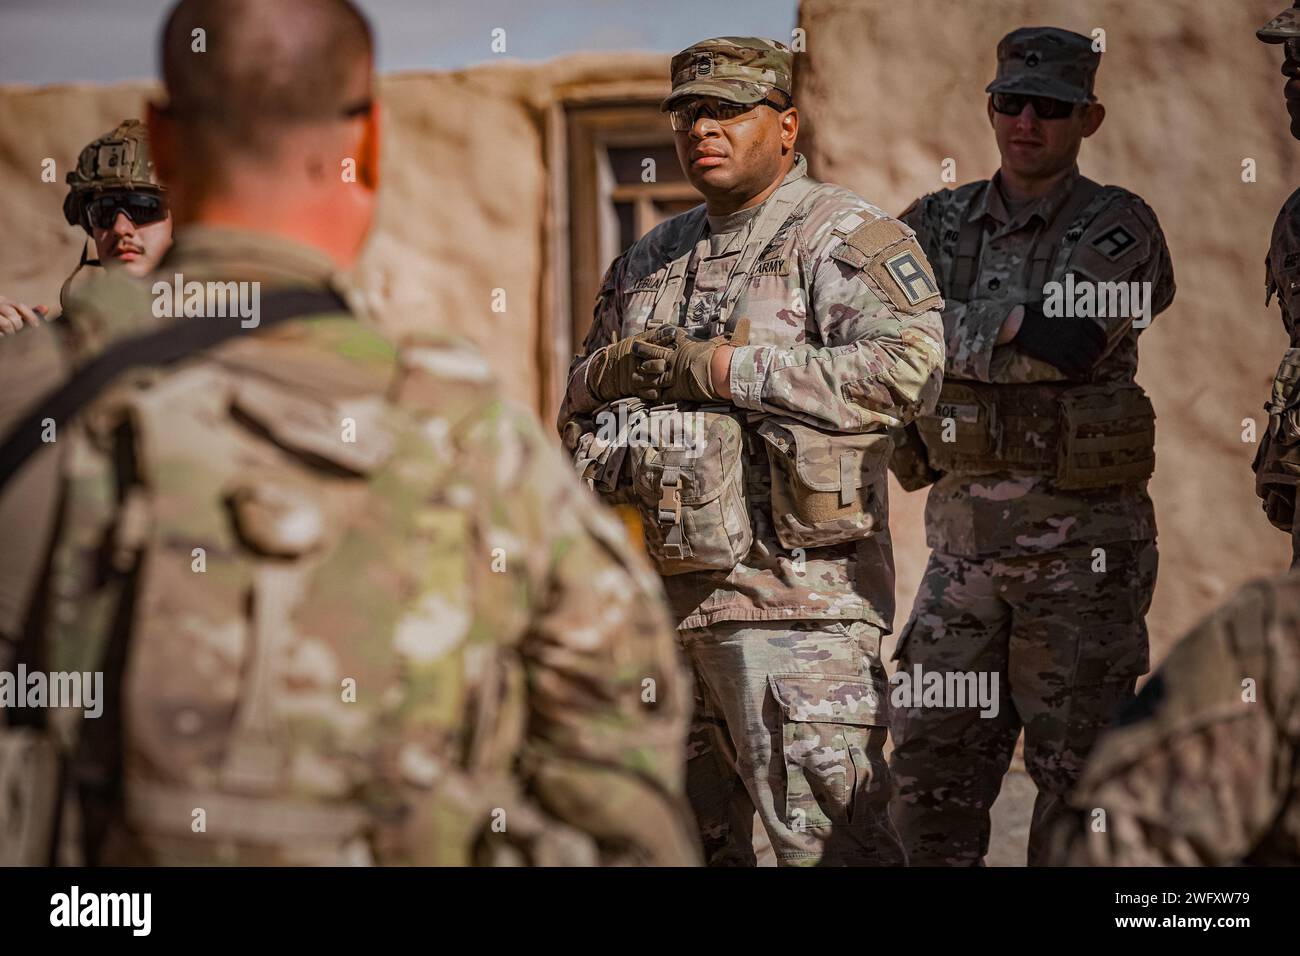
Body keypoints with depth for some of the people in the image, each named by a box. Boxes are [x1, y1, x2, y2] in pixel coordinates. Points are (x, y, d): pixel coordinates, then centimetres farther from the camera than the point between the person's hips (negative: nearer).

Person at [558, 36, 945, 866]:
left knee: (830, 840, -11)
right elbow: (585, 392, 31)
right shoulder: (652, 260, 19)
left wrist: (712, 368, -18)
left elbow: (906, 369, -22)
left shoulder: (846, 239, -5)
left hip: (792, 604, -8)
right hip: (658, 594, 8)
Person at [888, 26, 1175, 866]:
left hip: (1082, 546, -5)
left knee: (1076, 772, 1)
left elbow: (1069, 340, -22)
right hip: (965, 535, 5)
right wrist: (1019, 325, -9)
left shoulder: (1118, 227, -6)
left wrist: (949, 327, -11)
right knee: (933, 773, 6)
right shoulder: (938, 224, 9)